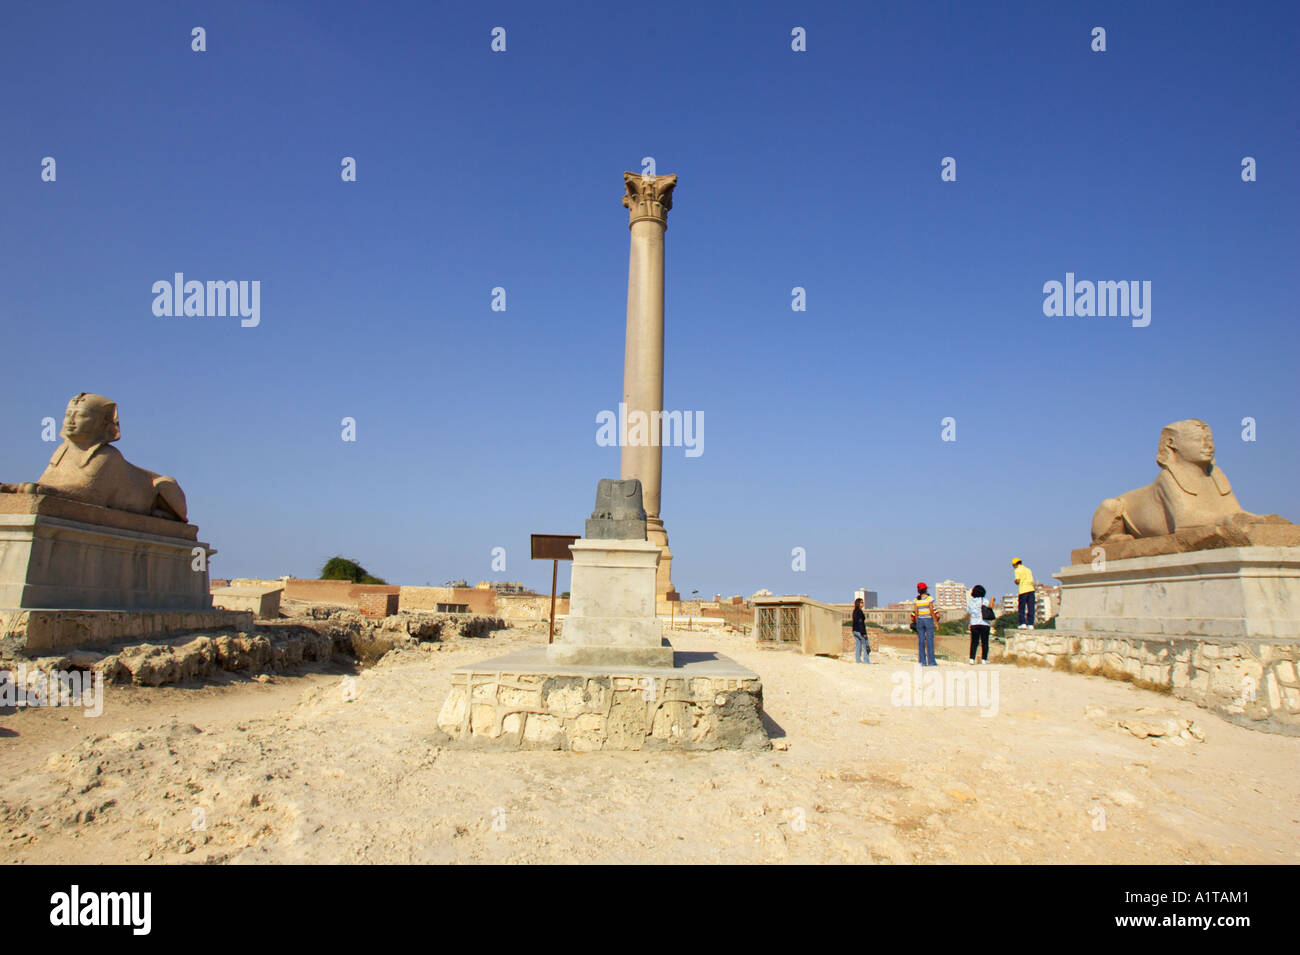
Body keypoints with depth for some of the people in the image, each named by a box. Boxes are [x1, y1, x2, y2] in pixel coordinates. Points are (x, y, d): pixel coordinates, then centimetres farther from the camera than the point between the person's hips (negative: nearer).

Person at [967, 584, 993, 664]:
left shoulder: (970, 601, 6)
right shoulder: (984, 600, -5)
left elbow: (968, 612, 10)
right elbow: (991, 606, -19)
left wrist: (969, 624, 19)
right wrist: (992, 600, -1)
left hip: (973, 624, 3)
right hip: (984, 624, -3)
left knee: (974, 642, 5)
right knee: (984, 642, 4)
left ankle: (972, 659, -2)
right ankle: (984, 659, 2)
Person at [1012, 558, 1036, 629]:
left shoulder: (1018, 570, 2)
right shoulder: (1028, 569, 20)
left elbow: (1018, 580, -9)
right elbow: (1032, 581, 16)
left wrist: (1015, 582, 12)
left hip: (1023, 590, -5)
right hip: (1031, 589, 5)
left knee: (1021, 608, 1)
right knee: (1030, 608, 3)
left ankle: (1023, 624, -7)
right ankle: (1030, 624, 0)